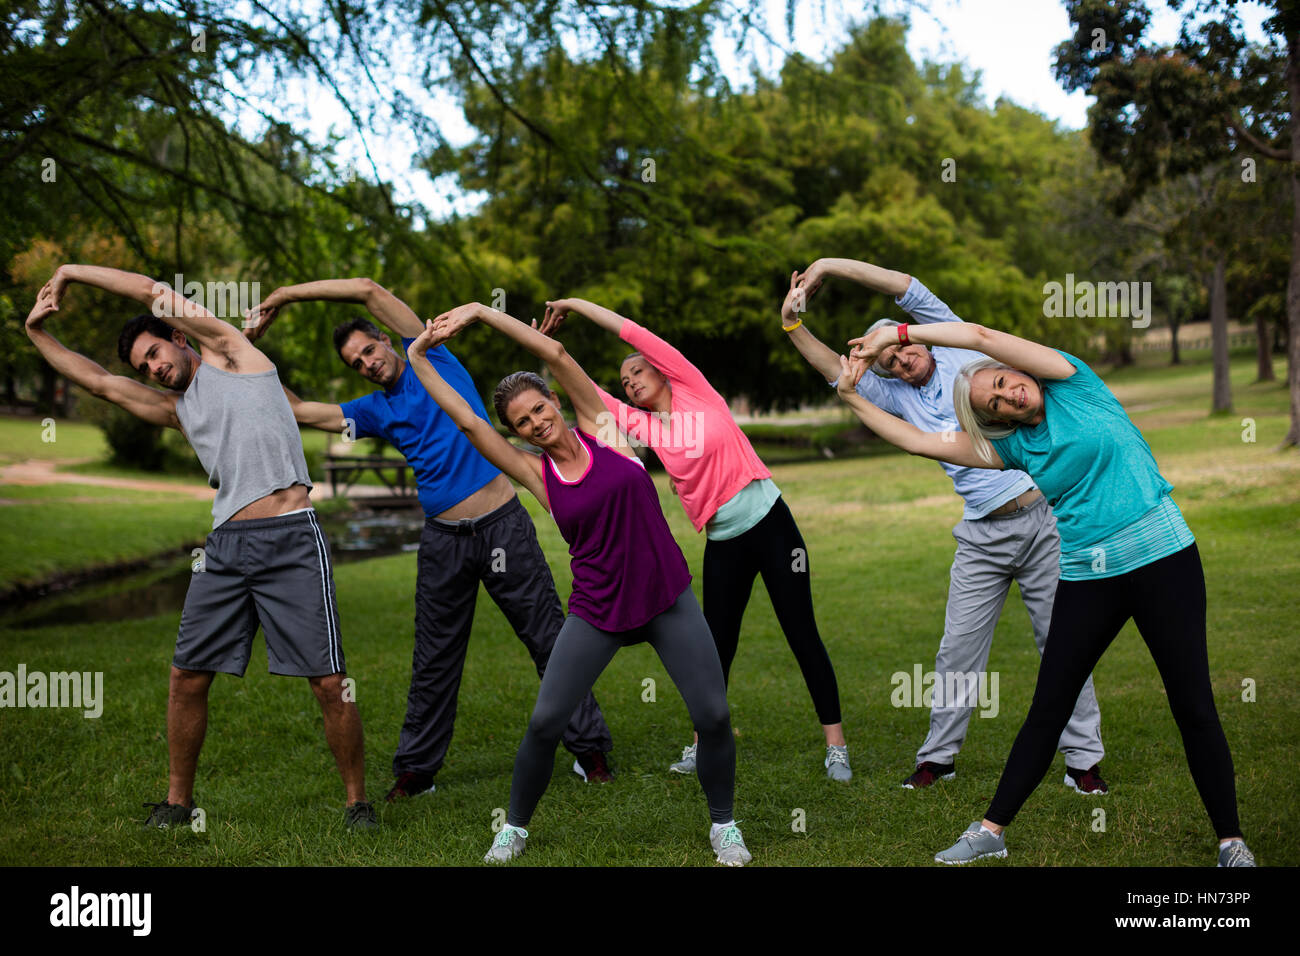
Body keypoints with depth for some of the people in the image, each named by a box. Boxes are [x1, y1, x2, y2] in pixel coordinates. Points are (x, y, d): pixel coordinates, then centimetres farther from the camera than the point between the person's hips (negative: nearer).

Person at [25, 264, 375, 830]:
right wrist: (38, 333, 20)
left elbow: (151, 291, 7)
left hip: (291, 541, -6)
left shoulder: (229, 352, 7)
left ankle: (358, 803, 6)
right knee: (187, 677, 5)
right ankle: (177, 802, 21)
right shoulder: (176, 408, 22)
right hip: (225, 547, 6)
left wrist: (69, 271, 17)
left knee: (330, 684, -8)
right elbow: (100, 383, 24)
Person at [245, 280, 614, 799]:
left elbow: (369, 290, -2)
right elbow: (300, 410, 13)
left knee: (550, 642, 2)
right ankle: (414, 768, 20)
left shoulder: (433, 360, 4)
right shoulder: (375, 411, 13)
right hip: (444, 541, 4)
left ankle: (590, 749, 11)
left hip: (504, 527, -4)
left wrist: (285, 294, 1)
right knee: (434, 662, 9)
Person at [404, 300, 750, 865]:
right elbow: (466, 421, -4)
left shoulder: (599, 428, -1)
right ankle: (515, 827, 19)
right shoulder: (535, 473, 0)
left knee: (713, 715, -6)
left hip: (668, 600, 0)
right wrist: (418, 358, 0)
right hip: (598, 611, 1)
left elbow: (555, 353, -9)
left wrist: (482, 312, -8)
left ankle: (723, 824, 17)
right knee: (544, 722, -4)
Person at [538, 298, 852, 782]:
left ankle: (836, 745, 3)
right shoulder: (642, 426, 8)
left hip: (771, 521, -4)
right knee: (717, 645, 6)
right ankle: (702, 745, 21)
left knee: (802, 634, -2)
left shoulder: (695, 391, 0)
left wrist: (576, 303, -1)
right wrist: (547, 339, 4)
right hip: (723, 543, 4)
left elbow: (635, 334, -5)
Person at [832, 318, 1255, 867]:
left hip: (1162, 558, -4)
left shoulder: (1071, 383, -2)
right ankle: (991, 830, 16)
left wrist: (900, 333, -5)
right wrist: (854, 399, 4)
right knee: (1048, 708, 7)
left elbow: (979, 337, -12)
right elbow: (918, 441, 9)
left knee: (1193, 706, -3)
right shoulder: (1013, 446, 9)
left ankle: (1231, 842, 9)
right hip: (1087, 577, 5)